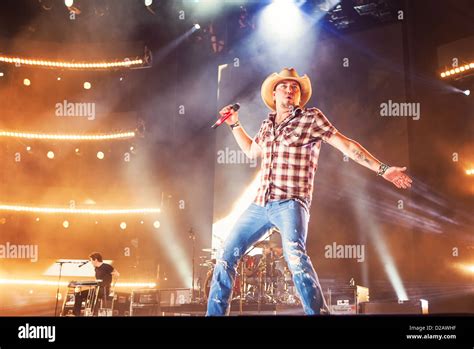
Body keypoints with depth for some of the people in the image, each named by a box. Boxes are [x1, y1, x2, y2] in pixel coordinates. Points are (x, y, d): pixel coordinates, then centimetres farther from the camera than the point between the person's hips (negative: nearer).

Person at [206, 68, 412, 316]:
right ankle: (215, 312, 17)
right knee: (226, 256, 4)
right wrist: (234, 124, 31)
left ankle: (317, 311, -27)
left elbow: (346, 145, 0)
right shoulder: (268, 124, 18)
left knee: (294, 254, -33)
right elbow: (251, 151, 36)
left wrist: (382, 169, -4)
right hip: (259, 204, 6)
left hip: (290, 203, -6)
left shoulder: (312, 117, 3)